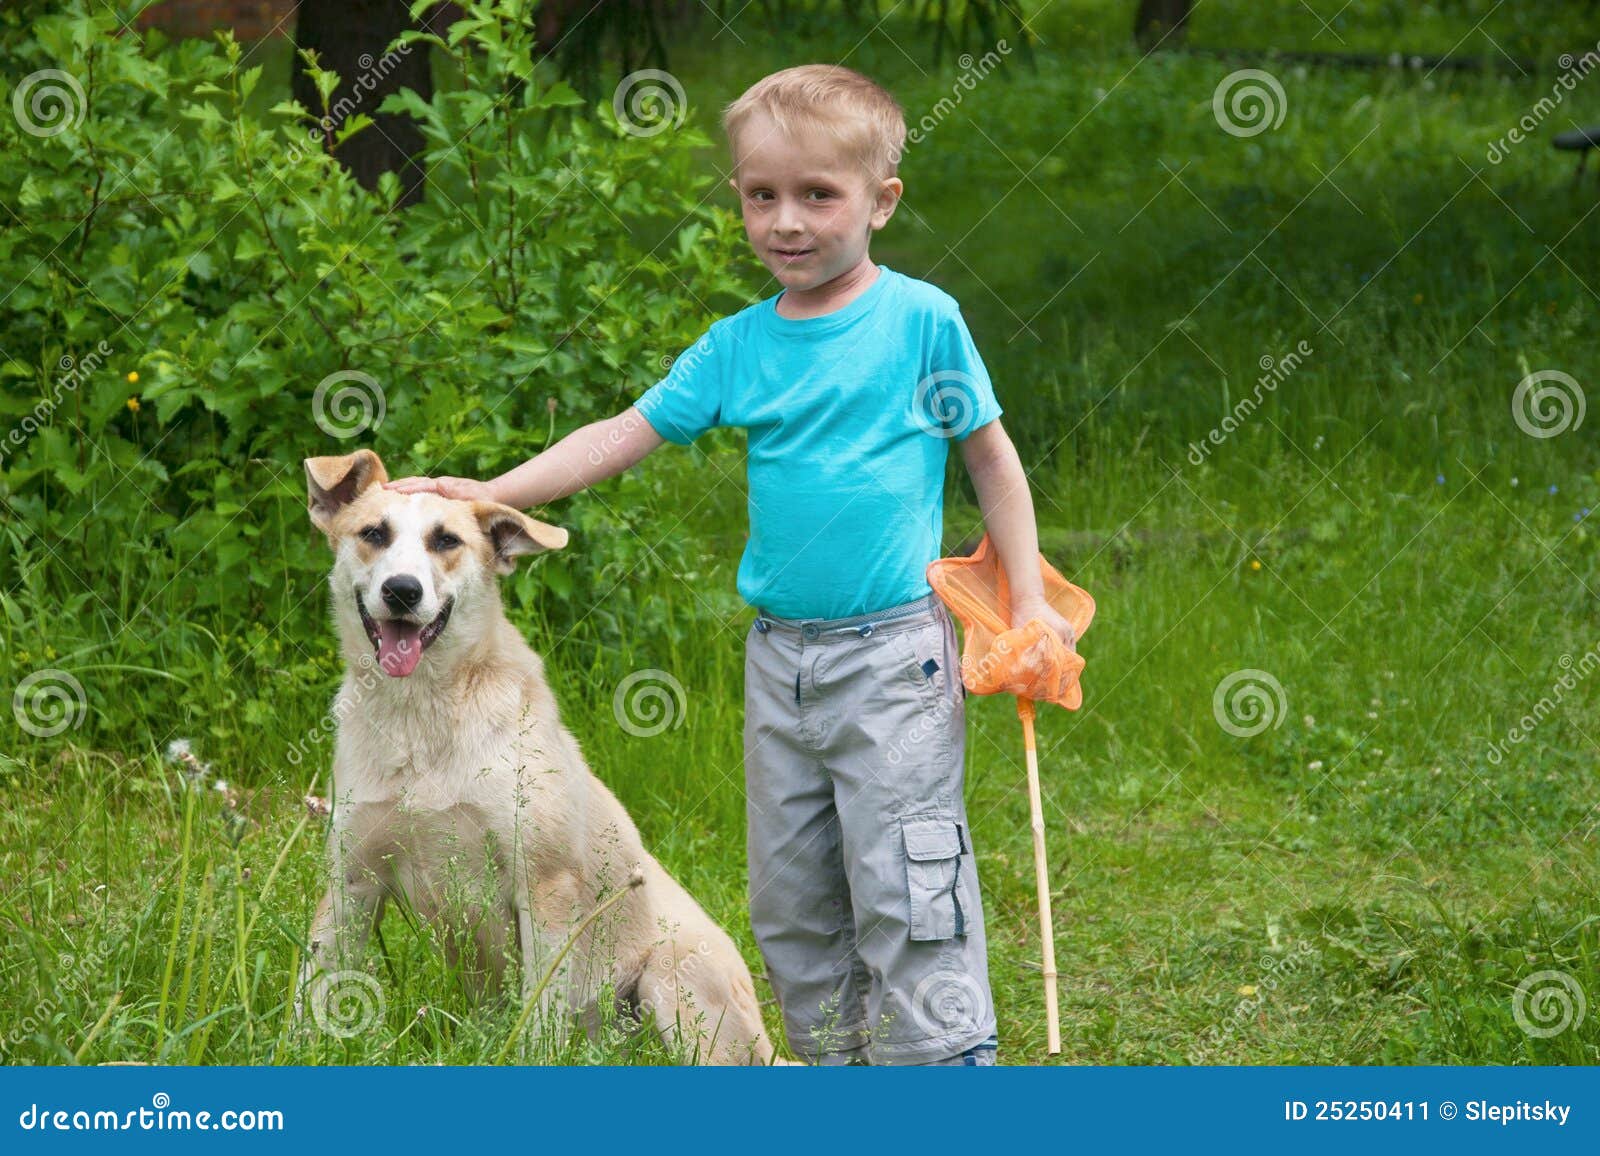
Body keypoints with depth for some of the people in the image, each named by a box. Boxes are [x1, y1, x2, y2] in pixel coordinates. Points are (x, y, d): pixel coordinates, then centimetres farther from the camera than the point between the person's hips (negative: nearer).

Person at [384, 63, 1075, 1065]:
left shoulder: (920, 321, -5)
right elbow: (625, 435, 8)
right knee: (791, 898, 9)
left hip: (893, 654, -5)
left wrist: (1028, 602, -2)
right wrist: (492, 492, -1)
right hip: (780, 656, 6)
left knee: (905, 889, -9)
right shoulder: (740, 345, 7)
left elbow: (991, 457, 2)